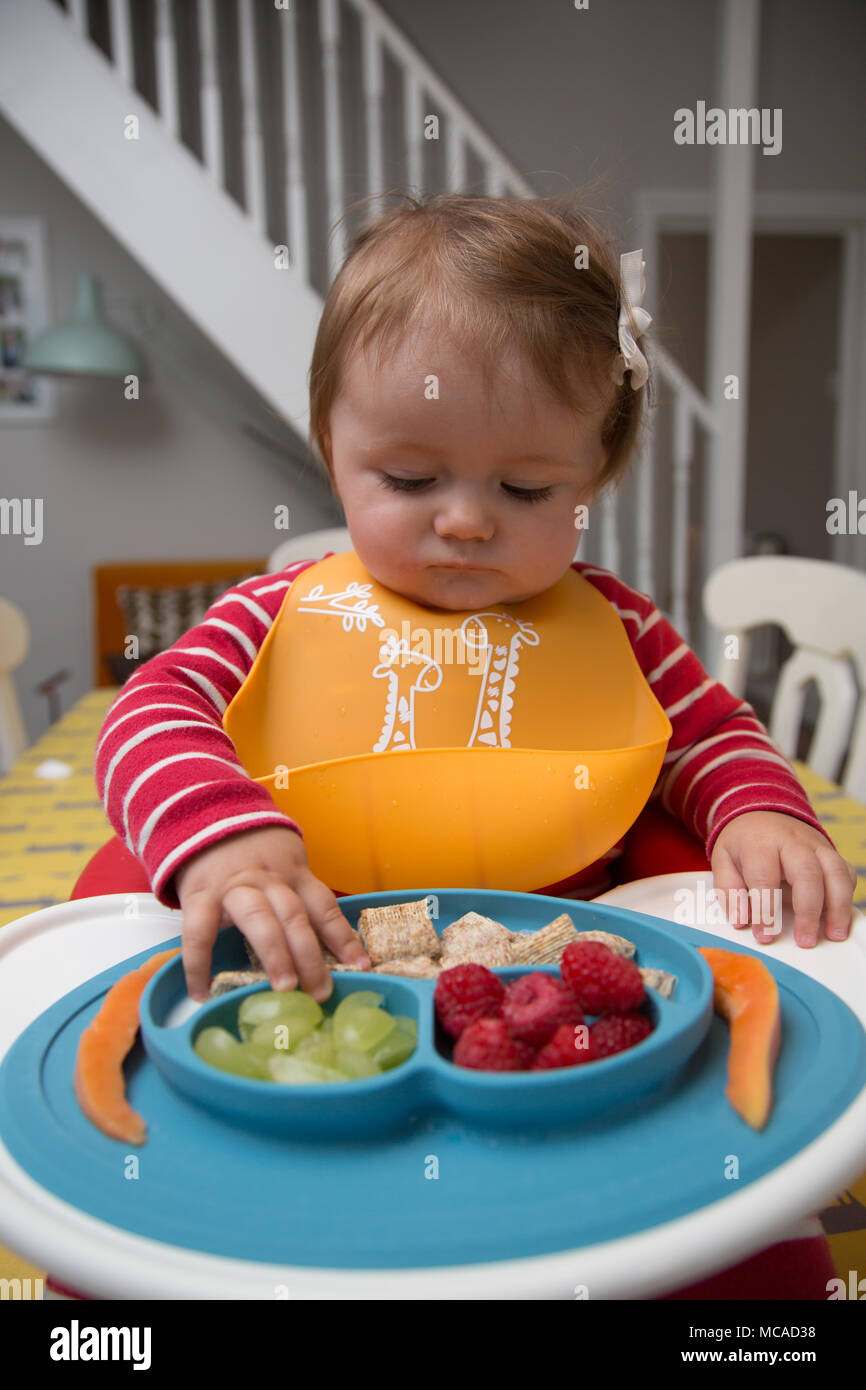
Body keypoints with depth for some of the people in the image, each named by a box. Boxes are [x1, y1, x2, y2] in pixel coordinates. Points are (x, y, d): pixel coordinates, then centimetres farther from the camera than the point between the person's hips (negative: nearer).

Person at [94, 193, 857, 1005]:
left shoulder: (615, 627, 3)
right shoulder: (282, 615, -3)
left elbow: (711, 739, 14)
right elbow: (154, 710, -13)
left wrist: (764, 814, -8)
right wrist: (220, 836, -33)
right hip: (322, 976, 0)